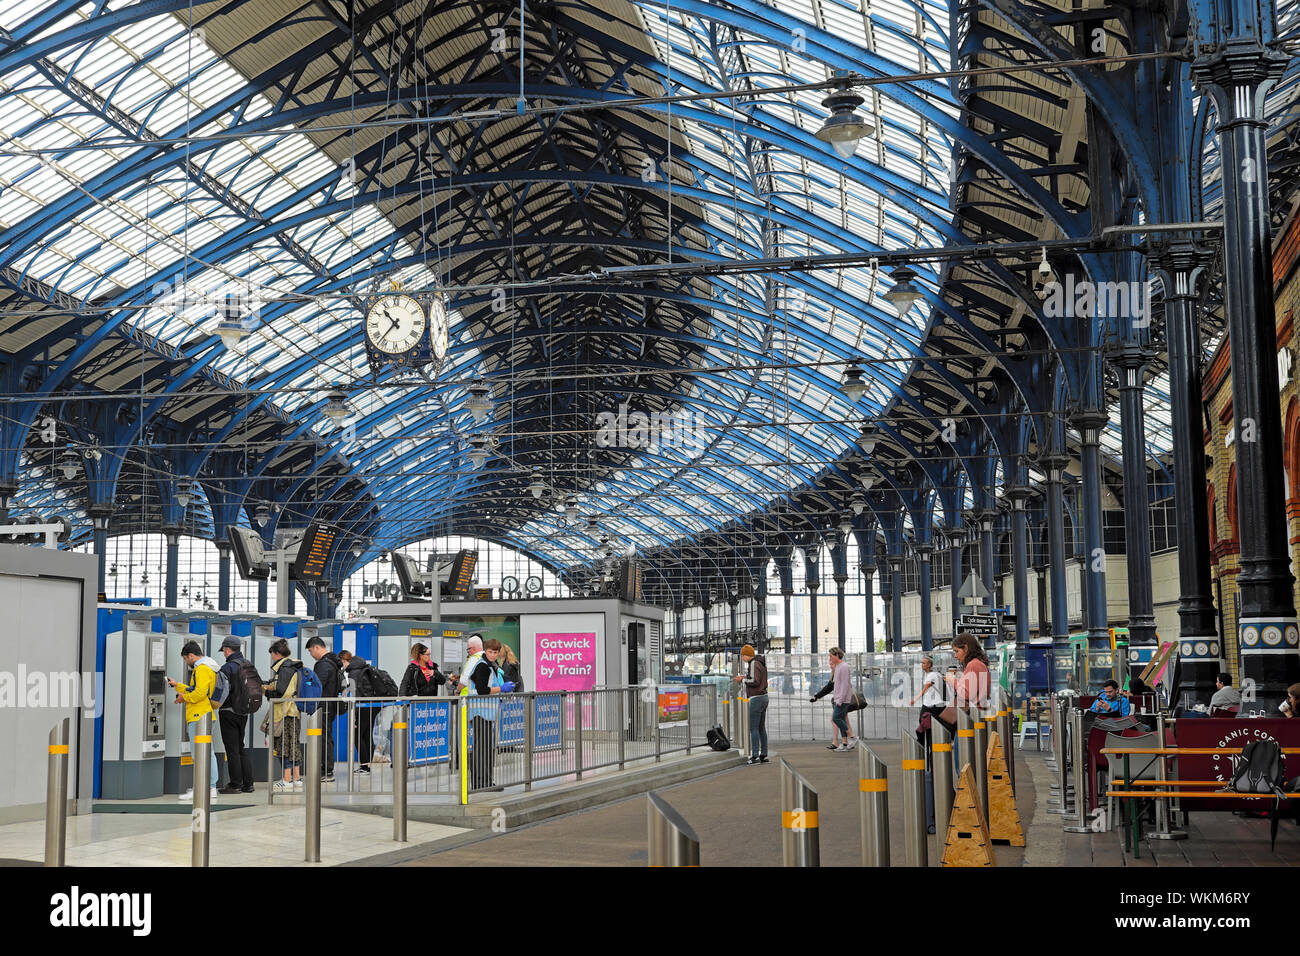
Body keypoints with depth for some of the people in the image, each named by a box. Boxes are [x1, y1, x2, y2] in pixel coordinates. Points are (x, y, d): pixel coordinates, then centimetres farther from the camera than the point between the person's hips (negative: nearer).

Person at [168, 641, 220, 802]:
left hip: (198, 717, -11)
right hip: (206, 716, 11)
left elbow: (199, 693, -23)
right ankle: (211, 787, 14)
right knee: (208, 752, 11)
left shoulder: (201, 669, -12)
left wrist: (184, 697, -8)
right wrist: (177, 685, 31)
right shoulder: (209, 668, 21)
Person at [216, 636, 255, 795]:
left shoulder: (228, 667, -15)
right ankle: (247, 783, 15)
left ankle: (236, 784, 1)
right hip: (244, 712, 8)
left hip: (229, 712, -8)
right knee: (242, 748, 14)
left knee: (232, 749, -1)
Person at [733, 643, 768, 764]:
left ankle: (755, 756, -10)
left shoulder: (753, 664, -15)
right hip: (763, 697, 10)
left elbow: (755, 682, -23)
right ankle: (764, 755, 12)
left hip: (756, 699, -10)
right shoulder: (761, 664, 16)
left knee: (753, 728, -7)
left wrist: (742, 679, -10)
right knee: (761, 728, 12)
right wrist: (745, 678, 13)